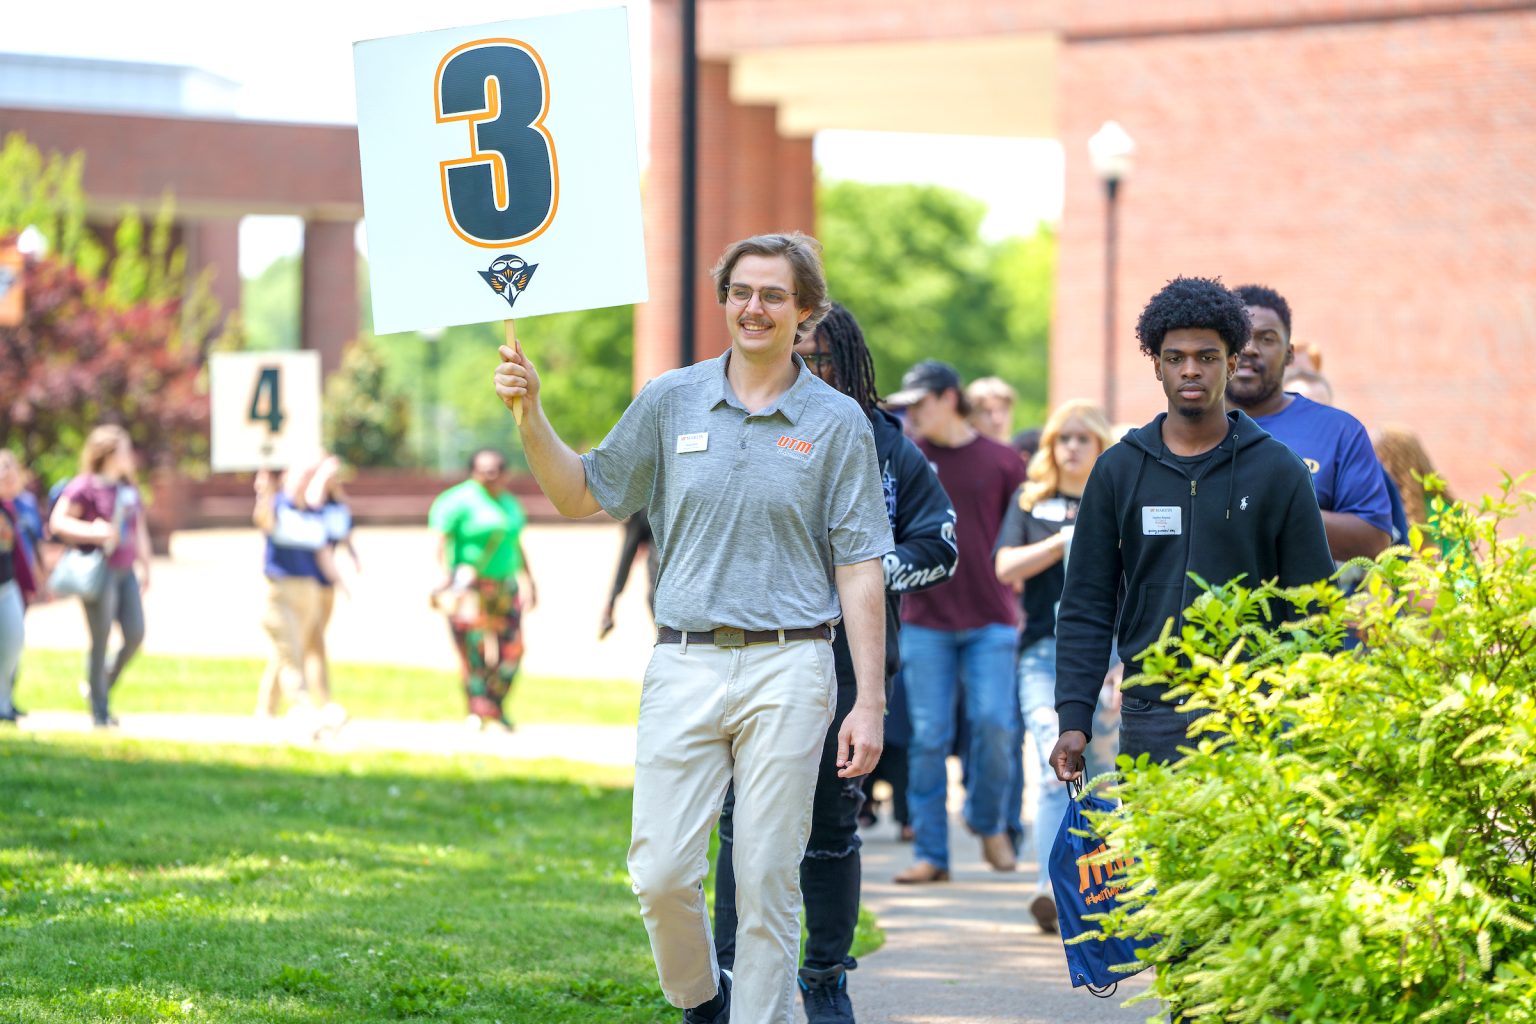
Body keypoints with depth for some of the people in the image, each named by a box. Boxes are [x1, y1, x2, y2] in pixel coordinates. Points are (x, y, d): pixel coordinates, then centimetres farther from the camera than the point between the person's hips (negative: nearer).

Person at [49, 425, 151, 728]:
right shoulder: (85, 487, -8)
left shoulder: (129, 489, 14)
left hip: (125, 572, 7)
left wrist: (144, 568, 21)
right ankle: (99, 712, 6)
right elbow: (57, 522, -12)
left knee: (135, 635, 0)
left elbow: (139, 531, 23)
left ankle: (101, 686, 23)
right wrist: (93, 533, -23)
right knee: (100, 641, -3)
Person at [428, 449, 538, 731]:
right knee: (473, 649, -9)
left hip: (504, 588, 7)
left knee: (512, 649, 1)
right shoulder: (461, 501, -6)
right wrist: (447, 575, -23)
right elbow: (442, 540, -12)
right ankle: (477, 711, -6)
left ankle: (495, 708, 15)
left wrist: (529, 580, 25)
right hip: (469, 588, -7)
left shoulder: (509, 504, 17)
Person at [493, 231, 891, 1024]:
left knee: (767, 882, 0)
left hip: (788, 669, -1)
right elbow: (581, 493, 17)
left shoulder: (837, 422, 3)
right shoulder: (672, 401, 8)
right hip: (685, 663, 2)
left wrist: (870, 700, -4)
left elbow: (860, 570, 2)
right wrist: (529, 414, 2)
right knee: (662, 873, -4)